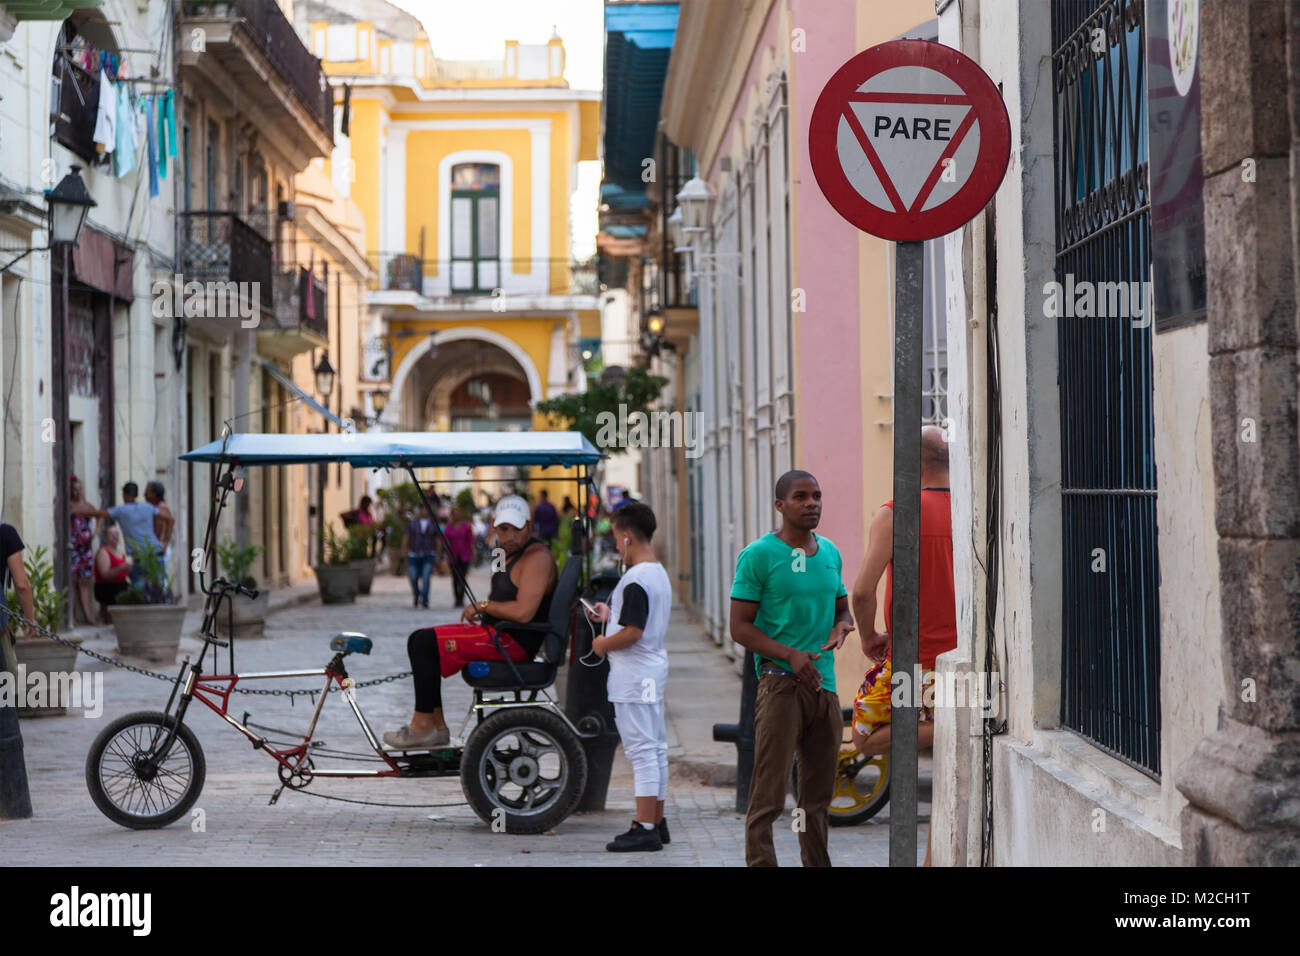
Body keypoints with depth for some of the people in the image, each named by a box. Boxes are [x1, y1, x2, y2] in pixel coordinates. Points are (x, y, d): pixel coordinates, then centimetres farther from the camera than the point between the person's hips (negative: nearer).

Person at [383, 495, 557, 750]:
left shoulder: (537, 557, -15)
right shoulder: (512, 553, 17)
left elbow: (523, 612, -26)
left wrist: (483, 606, -12)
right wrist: (481, 610, 8)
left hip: (515, 642, -11)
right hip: (495, 632, 11)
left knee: (426, 643, -19)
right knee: (418, 641, 10)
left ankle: (422, 726, -12)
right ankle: (437, 727, 6)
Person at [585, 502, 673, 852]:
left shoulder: (635, 580, -19)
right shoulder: (659, 574, 12)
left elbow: (633, 632, -25)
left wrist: (603, 644, -10)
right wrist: (609, 614, 21)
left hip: (634, 676, -10)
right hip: (654, 669, 10)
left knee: (641, 749, -8)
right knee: (655, 748, 13)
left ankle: (645, 829, -7)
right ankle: (656, 823, 19)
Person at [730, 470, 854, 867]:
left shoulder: (831, 553, 13)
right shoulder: (757, 556, -6)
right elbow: (740, 627, -8)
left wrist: (840, 627, -1)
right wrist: (790, 655, -21)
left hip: (825, 684, 7)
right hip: (780, 682, -6)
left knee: (819, 794, 14)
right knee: (768, 794, -8)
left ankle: (817, 864, 23)